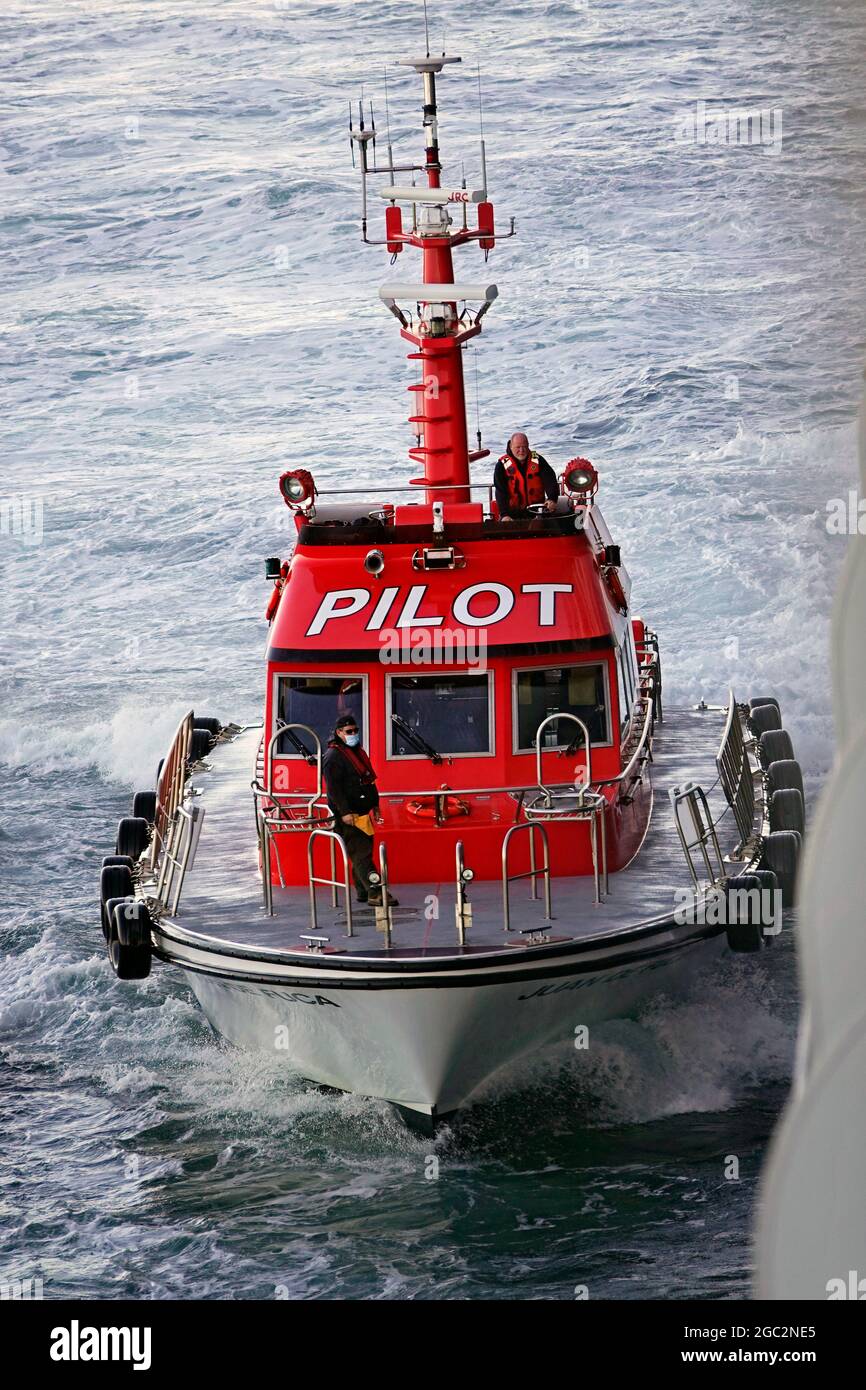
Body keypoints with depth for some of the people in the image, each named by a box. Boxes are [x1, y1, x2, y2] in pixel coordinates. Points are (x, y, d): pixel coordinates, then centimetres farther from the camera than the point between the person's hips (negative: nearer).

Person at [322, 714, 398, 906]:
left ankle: (363, 891, 18)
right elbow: (333, 788, -18)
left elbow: (369, 780, 27)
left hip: (363, 813, 9)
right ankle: (375, 893, -21)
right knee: (361, 854, -14)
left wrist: (375, 804, 23)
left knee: (362, 853, 12)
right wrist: (344, 812, -24)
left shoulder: (358, 752, 19)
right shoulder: (333, 756, -11)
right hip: (348, 816, -9)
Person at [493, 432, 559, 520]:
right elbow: (500, 492, -9)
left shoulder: (537, 460, 3)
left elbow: (550, 480, -5)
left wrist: (552, 499, -25)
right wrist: (504, 515, -22)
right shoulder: (502, 465, -2)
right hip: (514, 512, -2)